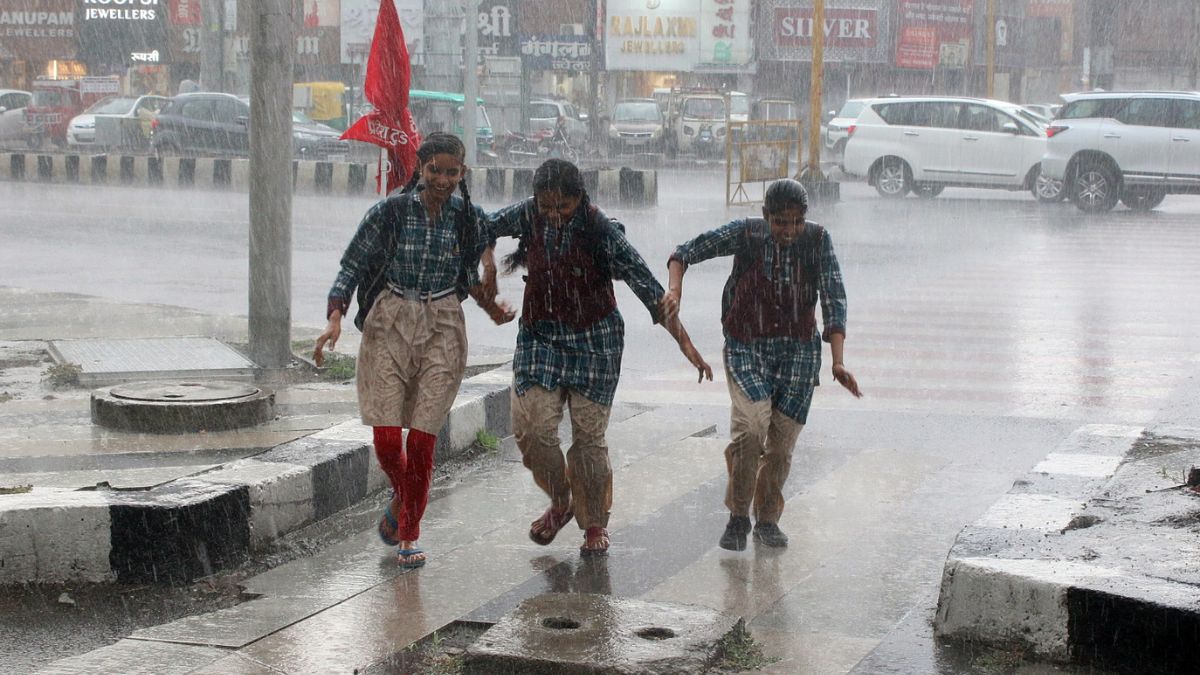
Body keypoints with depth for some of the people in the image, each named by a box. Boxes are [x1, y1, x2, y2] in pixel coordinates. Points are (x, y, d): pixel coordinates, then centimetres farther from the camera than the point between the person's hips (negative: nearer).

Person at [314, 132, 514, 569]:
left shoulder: (469, 219, 2)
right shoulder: (389, 213, -4)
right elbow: (352, 266, -1)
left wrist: (489, 305, -1)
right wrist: (335, 318, -14)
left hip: (442, 329, 1)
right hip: (389, 324, -1)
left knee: (422, 440, -4)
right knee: (387, 437, -6)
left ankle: (409, 535, 13)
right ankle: (401, 496, 29)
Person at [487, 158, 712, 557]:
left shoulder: (600, 231, -17)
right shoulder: (528, 216, -6)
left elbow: (647, 287, -18)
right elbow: (481, 228, 14)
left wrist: (684, 342, -21)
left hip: (594, 341, -3)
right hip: (540, 336, 3)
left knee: (589, 435, 1)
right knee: (531, 426, -9)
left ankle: (595, 523, 19)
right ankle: (560, 503, 17)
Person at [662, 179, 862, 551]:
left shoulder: (817, 240, -8)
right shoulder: (745, 234, -9)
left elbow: (834, 300, -12)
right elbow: (688, 251, -5)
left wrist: (838, 361, -21)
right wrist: (675, 289, -24)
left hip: (798, 352, 2)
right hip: (747, 348, -2)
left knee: (781, 442, 5)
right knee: (751, 423, -23)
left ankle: (767, 520, 26)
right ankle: (738, 516, -7)